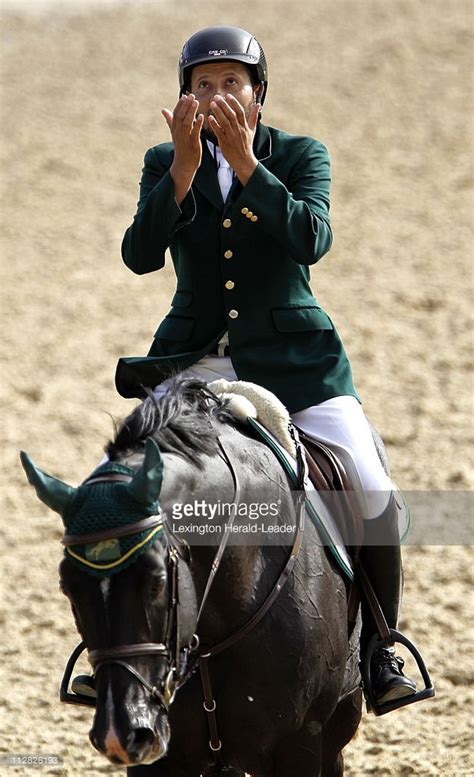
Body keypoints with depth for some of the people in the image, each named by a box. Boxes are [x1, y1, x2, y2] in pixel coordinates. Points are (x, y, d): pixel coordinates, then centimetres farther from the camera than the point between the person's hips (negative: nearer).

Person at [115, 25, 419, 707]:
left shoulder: (301, 156, 2)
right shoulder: (165, 164, 6)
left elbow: (312, 239, -17)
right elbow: (141, 254, -9)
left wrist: (244, 161, -23)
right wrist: (186, 166, -21)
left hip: (293, 359, -1)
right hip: (193, 361, 1)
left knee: (373, 493, -14)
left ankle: (380, 647, 2)